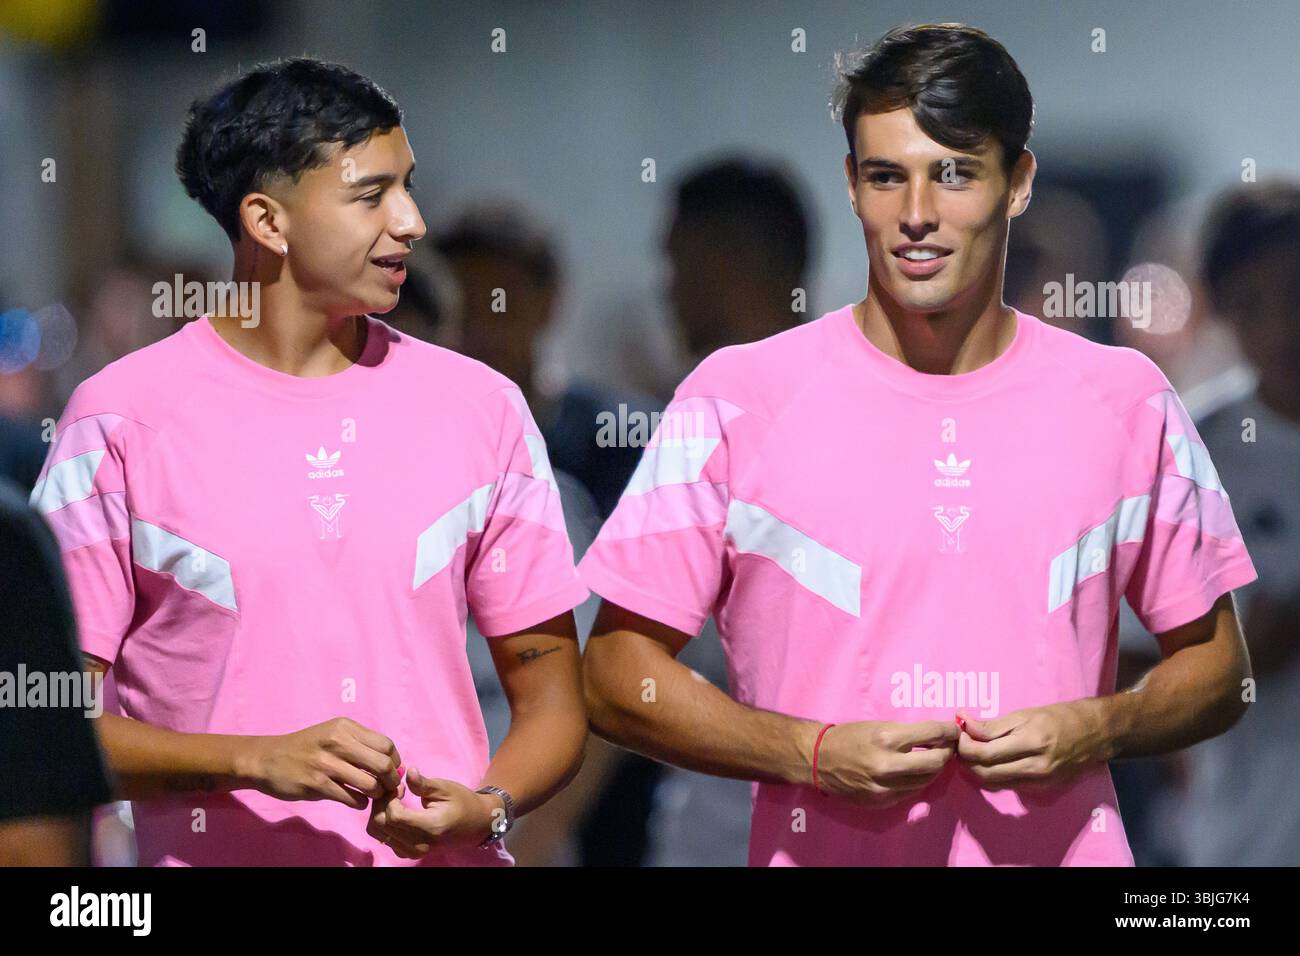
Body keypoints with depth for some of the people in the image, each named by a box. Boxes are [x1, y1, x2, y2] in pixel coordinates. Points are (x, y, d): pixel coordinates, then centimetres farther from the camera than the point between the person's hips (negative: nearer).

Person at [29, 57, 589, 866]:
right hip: (220, 856, -3)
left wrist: (486, 808, -9)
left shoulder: (480, 407, 7)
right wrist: (254, 761, -16)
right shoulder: (122, 420, -2)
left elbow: (548, 680, 10)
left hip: (447, 858, 3)